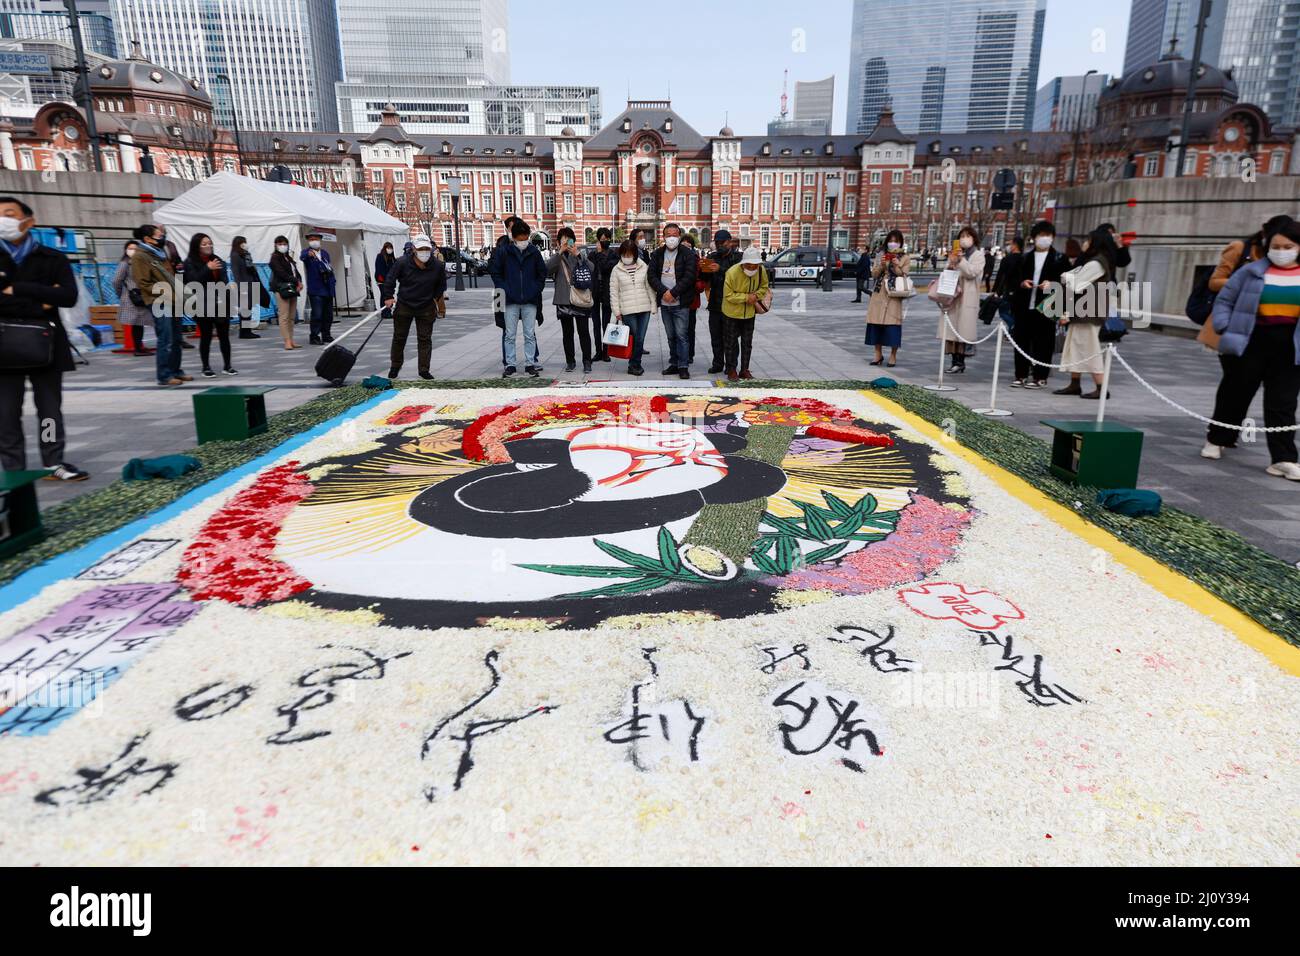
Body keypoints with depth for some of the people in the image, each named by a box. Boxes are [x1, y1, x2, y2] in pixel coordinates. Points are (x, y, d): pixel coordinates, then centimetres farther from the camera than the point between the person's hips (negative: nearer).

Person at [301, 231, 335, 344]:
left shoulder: (325, 253, 17)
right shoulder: (307, 252, -2)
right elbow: (302, 257, -26)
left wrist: (332, 283, 11)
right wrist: (309, 254, -48)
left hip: (328, 289, 6)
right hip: (315, 290, -6)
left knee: (328, 314, 10)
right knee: (317, 314, -10)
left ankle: (326, 335, 21)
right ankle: (314, 337, -4)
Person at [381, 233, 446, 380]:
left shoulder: (438, 265, -10)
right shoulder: (402, 263, -15)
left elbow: (442, 284, 9)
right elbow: (390, 279, 0)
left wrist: (435, 298, 3)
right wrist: (389, 297, -3)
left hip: (426, 307, 0)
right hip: (404, 306, 0)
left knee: (425, 339, 2)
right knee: (399, 338, 10)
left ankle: (424, 369, 10)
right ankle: (395, 367, 27)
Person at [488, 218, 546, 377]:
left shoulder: (533, 251, 3)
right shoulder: (503, 251, -2)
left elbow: (542, 273, 11)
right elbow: (495, 272, 4)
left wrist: (536, 290, 1)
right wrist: (504, 290, -5)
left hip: (530, 301, 1)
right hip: (510, 301, -1)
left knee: (530, 335, 5)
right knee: (510, 335, 3)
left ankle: (530, 364, 12)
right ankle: (510, 365, 10)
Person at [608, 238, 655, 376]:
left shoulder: (644, 267, 7)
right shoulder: (616, 270, 3)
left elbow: (649, 287, 10)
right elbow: (613, 292, 3)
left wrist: (653, 305, 5)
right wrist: (616, 311, -2)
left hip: (644, 308, 2)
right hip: (627, 310, -2)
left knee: (640, 339, 1)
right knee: (634, 338, -2)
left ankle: (634, 365, 14)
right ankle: (635, 364, 11)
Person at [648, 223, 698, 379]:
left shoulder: (688, 254, -4)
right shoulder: (657, 254, 9)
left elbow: (689, 277, -11)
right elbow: (652, 276, 3)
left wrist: (673, 292, -15)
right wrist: (663, 291, -12)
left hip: (681, 303, -4)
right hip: (664, 303, 4)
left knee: (681, 335, -6)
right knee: (671, 336, 12)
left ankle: (683, 366, -1)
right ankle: (674, 364, 20)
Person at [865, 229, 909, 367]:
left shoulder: (905, 258, 5)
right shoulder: (881, 255, 13)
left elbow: (904, 277, -1)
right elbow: (874, 275, 8)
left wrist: (897, 266, -15)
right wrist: (881, 265, -8)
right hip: (879, 294, 3)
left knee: (892, 323, -8)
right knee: (876, 322, 1)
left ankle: (893, 355, 3)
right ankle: (878, 354, 12)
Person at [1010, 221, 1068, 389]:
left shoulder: (1059, 259, 5)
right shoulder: (1024, 258, 12)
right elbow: (1011, 279, 12)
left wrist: (1052, 284, -15)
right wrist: (1021, 283, -8)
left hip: (1045, 307, -3)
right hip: (1024, 306, 3)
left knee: (1043, 342, 0)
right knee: (1021, 341, 5)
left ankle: (1040, 377, 6)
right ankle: (1021, 375, 14)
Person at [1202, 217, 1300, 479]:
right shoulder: (1252, 271, 0)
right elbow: (1224, 300, 6)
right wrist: (1224, 328, -8)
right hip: (1250, 345, -1)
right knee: (1234, 395, 12)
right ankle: (1216, 440, 31)